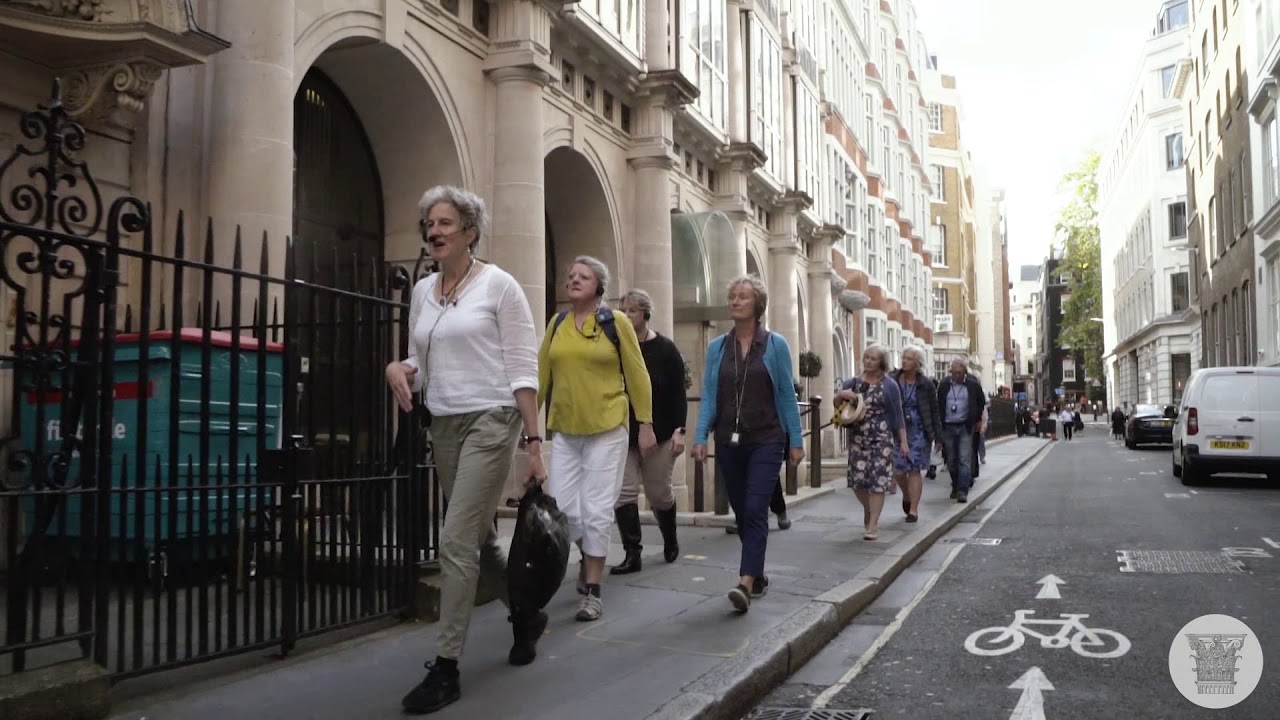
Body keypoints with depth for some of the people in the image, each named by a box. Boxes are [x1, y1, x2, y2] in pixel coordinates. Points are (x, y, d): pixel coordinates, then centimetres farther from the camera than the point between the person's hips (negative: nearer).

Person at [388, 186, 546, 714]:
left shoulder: (498, 284, -6)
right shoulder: (422, 292, 11)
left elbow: (523, 369, -9)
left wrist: (534, 442, -13)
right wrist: (400, 369, -7)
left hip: (490, 422, -7)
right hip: (443, 426, 7)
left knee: (456, 542, -10)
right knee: (477, 541, 15)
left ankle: (446, 668, 0)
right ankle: (526, 614, 40)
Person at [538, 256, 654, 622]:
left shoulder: (615, 322, -3)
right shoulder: (557, 323, 7)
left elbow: (637, 375, -1)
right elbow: (542, 374, 8)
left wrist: (645, 424, -3)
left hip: (606, 430, -3)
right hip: (564, 431, 4)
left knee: (596, 510, -1)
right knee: (561, 508, 3)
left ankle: (593, 591, 12)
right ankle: (588, 555, 34)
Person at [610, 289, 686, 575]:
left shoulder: (665, 349, -4)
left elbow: (678, 393, -5)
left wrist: (679, 429, -12)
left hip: (659, 433, -2)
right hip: (623, 434, 2)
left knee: (659, 493, 10)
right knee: (624, 494, -5)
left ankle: (670, 540, 37)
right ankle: (632, 554, 2)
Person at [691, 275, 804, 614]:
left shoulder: (775, 345, 0)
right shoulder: (717, 347, 6)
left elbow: (787, 395, 1)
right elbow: (708, 396, 5)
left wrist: (796, 440, -1)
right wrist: (700, 437, -5)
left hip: (765, 441, -3)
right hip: (729, 443, 3)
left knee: (755, 510, -13)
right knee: (741, 513, 10)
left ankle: (745, 584, -18)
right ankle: (757, 576, 26)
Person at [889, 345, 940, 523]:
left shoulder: (925, 385, -1)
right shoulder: (892, 380, 0)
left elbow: (934, 412, 3)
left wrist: (938, 437, 1)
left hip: (918, 431, -1)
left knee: (914, 469, -3)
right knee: (898, 469, 0)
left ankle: (913, 509, 5)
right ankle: (907, 496, 32)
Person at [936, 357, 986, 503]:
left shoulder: (973, 384, -3)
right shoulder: (944, 384, 1)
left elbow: (981, 402, 12)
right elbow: (938, 405, 9)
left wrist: (978, 420, 15)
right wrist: (939, 424, 6)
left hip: (965, 427, -2)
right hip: (948, 427, 2)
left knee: (965, 459, -8)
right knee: (951, 460, 9)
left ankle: (963, 491, -8)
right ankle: (955, 487, 24)